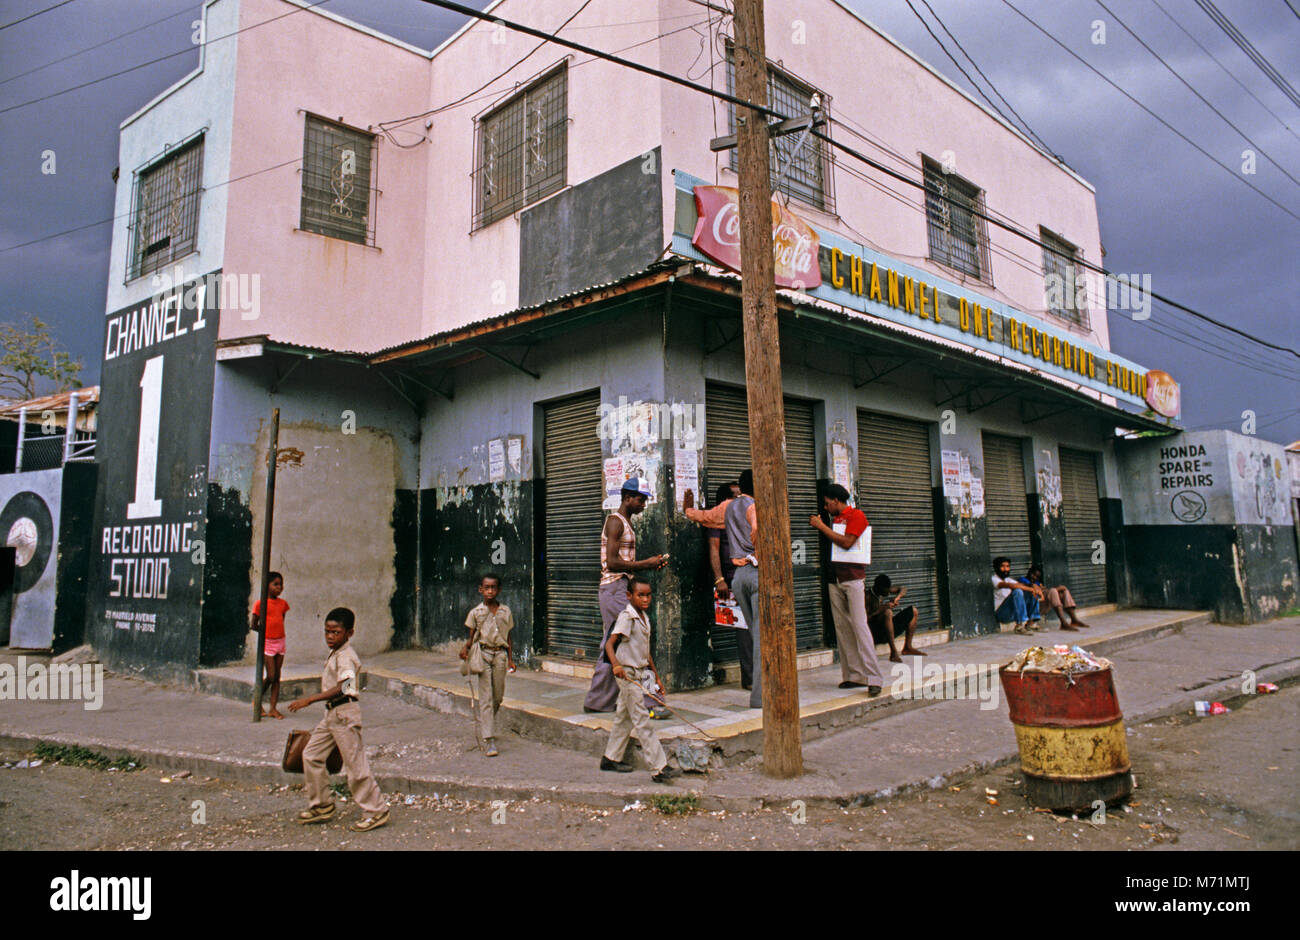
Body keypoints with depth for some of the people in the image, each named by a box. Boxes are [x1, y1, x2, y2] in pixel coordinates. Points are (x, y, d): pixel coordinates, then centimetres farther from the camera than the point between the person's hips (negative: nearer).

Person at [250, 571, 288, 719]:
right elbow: (253, 625, -3)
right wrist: (266, 630, 2)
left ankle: (273, 708, 10)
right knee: (270, 676, -6)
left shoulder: (283, 603, 6)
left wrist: (273, 629, 2)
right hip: (267, 643, -5)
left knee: (277, 677, 5)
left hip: (280, 642, 5)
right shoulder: (260, 603, -9)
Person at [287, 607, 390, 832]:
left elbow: (342, 688, -30)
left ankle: (376, 812, 5)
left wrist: (310, 699, -32)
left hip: (345, 713, -10)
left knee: (355, 763, -5)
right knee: (311, 755, 14)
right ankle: (320, 805, 28)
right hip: (332, 713, 10)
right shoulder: (336, 654, 13)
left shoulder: (346, 656, -18)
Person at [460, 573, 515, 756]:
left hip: (500, 654, 3)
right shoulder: (475, 612, 2)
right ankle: (488, 741, -5)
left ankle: (485, 724, 35)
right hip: (483, 654, -2)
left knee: (498, 697, 8)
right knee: (486, 698, -5)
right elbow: (472, 637, 5)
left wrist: (511, 659, 10)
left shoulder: (505, 611, 7)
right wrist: (466, 647, -15)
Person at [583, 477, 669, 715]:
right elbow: (612, 562, -20)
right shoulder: (615, 521, -11)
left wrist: (650, 562, 8)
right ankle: (646, 702, -8)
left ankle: (597, 701, 19)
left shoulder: (625, 523, 20)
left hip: (620, 589, 10)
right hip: (615, 588, -10)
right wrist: (645, 564, -15)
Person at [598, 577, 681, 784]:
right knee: (642, 721, -8)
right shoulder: (626, 617, -15)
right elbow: (609, 644, -23)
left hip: (640, 674, 9)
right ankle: (659, 768, -7)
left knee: (624, 718, 17)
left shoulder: (644, 618, 11)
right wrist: (616, 664, -40)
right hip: (627, 673, -9)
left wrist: (656, 676, 22)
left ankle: (611, 758, 30)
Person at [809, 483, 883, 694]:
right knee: (842, 628, 4)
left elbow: (846, 542, -16)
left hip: (853, 578, -8)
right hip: (835, 579, 8)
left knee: (859, 625, -13)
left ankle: (873, 677, -12)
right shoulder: (835, 519, 20)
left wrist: (822, 526, -10)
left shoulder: (857, 515, -3)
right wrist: (819, 526, 12)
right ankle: (854, 675, 7)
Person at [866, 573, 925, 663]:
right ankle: (893, 652, -34)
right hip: (875, 634, -8)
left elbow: (902, 589, 17)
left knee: (913, 611, 9)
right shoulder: (868, 597, -17)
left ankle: (907, 647, 9)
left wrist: (897, 597, -5)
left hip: (887, 631, 8)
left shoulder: (885, 591, 5)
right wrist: (883, 608, -28)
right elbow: (866, 619, -25)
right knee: (888, 612, -36)